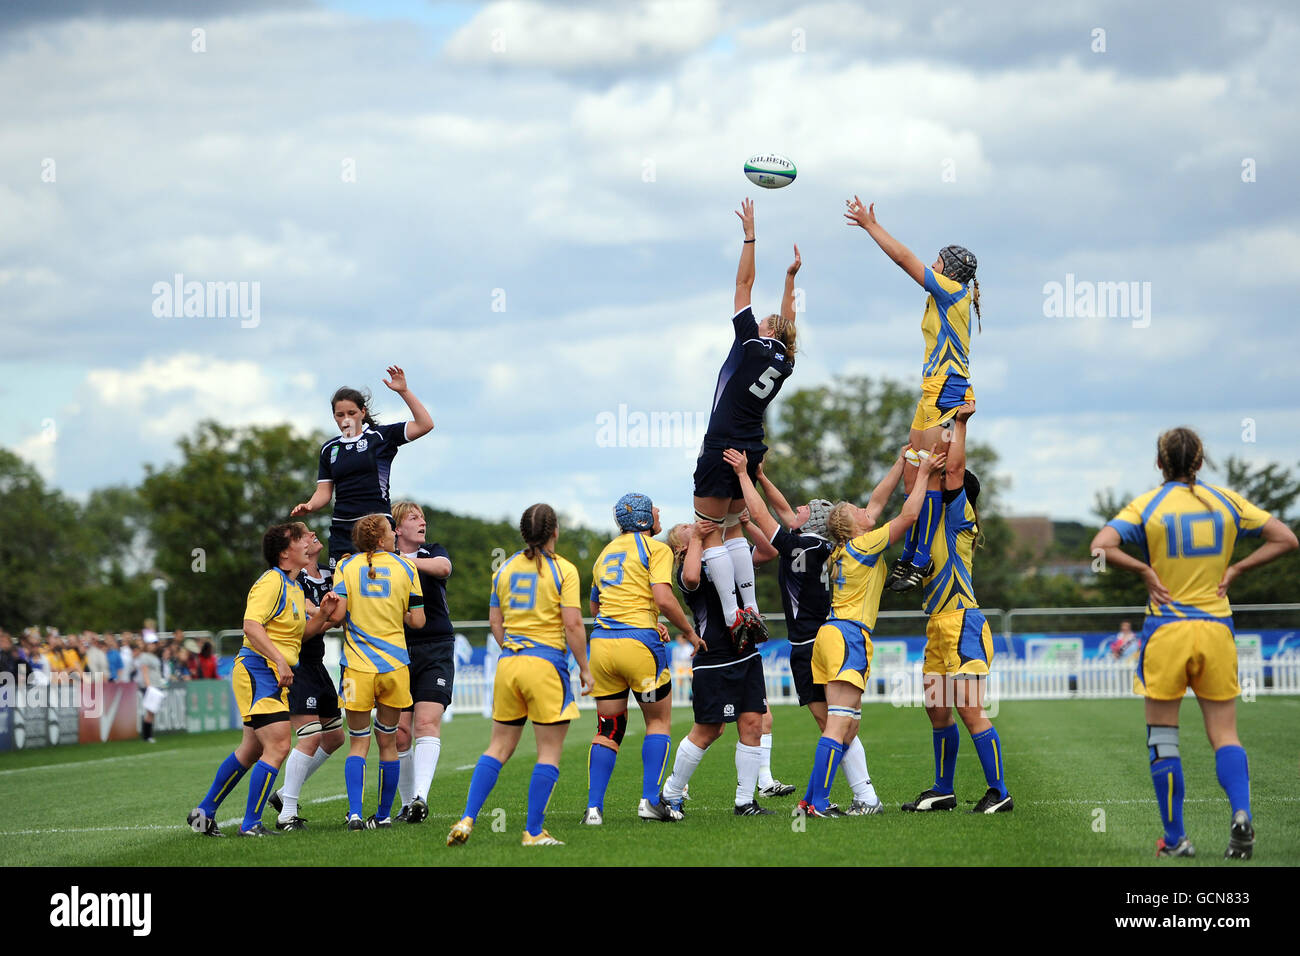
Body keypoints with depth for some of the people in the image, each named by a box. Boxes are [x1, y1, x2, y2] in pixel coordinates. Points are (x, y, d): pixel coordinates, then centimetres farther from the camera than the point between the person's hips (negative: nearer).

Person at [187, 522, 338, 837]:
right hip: (258, 671, -10)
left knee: (252, 750, 16)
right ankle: (251, 823, -9)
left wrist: (322, 614, 3)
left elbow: (299, 632, 21)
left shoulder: (296, 586, 17)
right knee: (277, 747, -15)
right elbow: (251, 625, -24)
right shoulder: (272, 581, -14)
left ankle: (204, 813, 27)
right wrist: (280, 660, -30)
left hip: (274, 677, 10)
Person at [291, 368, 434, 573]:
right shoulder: (329, 448, 17)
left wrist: (403, 391, -9)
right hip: (342, 529, 4)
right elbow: (324, 491, 15)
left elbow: (425, 425, -5)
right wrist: (309, 506, -6)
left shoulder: (380, 436, 4)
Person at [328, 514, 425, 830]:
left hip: (358, 666, -1)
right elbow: (417, 620, 2)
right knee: (388, 741, 13)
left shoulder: (346, 566, 0)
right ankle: (384, 814, 17)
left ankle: (355, 813, -10)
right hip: (395, 663, 1)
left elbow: (337, 614, -9)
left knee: (359, 743, 6)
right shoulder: (405, 567, 2)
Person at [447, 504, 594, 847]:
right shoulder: (563, 570, -6)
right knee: (549, 751, 2)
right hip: (546, 664, -5)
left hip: (508, 663, 5)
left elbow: (495, 621, 14)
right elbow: (573, 625, -10)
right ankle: (534, 832, -1)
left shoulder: (505, 569, 10)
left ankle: (467, 819, 2)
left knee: (499, 747, 12)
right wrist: (584, 669, -1)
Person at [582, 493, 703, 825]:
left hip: (602, 644, 5)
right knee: (659, 721, 10)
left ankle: (594, 807, 0)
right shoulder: (656, 549, -1)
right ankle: (650, 800, 1)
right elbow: (663, 599, -13)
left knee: (608, 729, 9)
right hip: (638, 643, -5)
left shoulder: (606, 552, 21)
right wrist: (689, 632, 1)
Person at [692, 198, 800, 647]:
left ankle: (733, 615, -16)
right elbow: (788, 319, 27)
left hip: (722, 450, -7)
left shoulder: (752, 344, -8)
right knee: (732, 527, 17)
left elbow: (744, 286, -5)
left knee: (710, 532, -5)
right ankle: (751, 609, 7)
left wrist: (750, 236, 0)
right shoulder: (784, 363, 8)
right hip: (752, 451, 7)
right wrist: (791, 277, 36)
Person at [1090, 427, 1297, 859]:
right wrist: (1234, 570, 5)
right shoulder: (1226, 501, 5)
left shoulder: (1146, 506, -3)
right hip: (1216, 629, 2)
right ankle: (1240, 814, -17)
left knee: (1162, 737, 7)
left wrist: (1144, 569, -6)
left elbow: (1100, 547, -18)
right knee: (1224, 734, 7)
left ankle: (1175, 838, 7)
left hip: (1166, 630, -2)